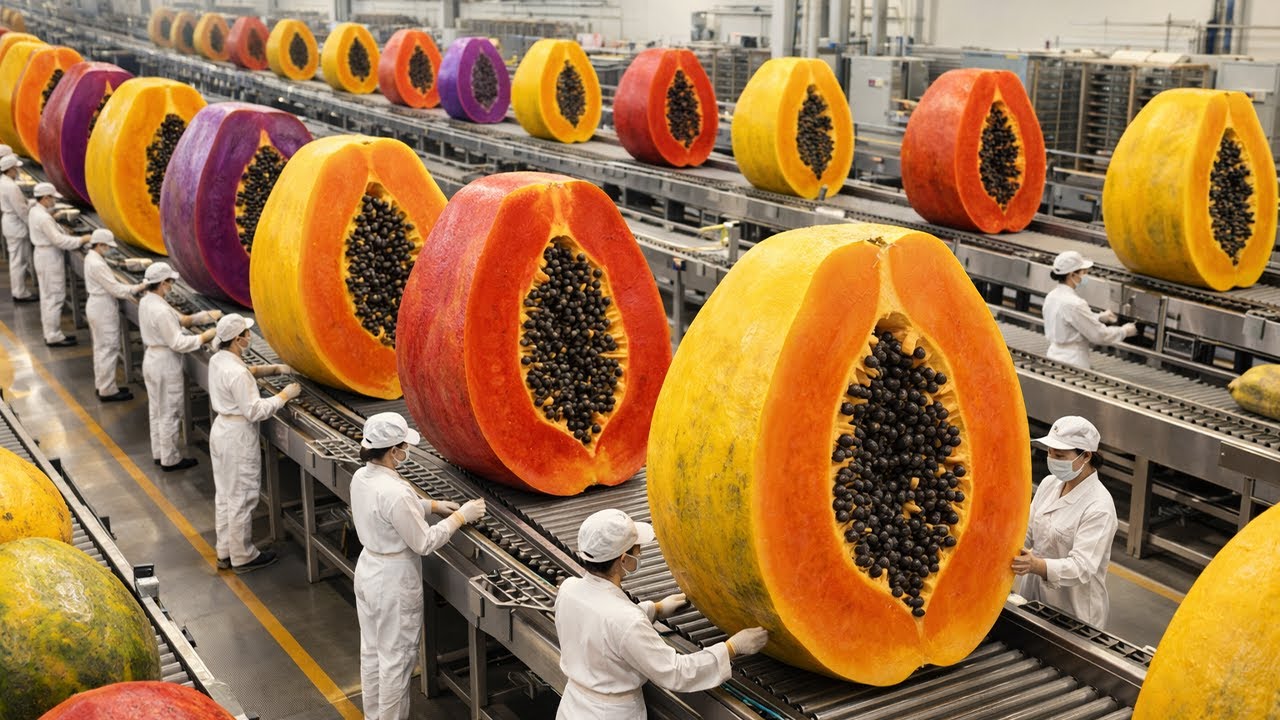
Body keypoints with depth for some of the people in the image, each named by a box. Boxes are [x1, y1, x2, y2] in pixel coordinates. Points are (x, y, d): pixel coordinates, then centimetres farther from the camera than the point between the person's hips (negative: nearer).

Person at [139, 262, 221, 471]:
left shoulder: (146, 301, 2)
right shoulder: (161, 311, -27)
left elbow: (179, 319, 7)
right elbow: (177, 343, -24)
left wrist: (205, 316, -1)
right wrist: (204, 337, -13)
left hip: (151, 359, 10)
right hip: (166, 364, -10)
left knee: (156, 410, 21)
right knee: (170, 414, 5)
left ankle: (159, 453, 34)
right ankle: (170, 460, 16)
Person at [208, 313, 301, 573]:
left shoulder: (218, 360, 1)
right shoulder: (237, 374, -27)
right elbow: (255, 411, -25)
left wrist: (275, 369, 9)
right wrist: (285, 395, -17)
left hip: (221, 430, 10)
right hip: (238, 437, -10)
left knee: (224, 494, 20)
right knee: (241, 498, 5)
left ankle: (225, 552, 32)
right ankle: (242, 557, 18)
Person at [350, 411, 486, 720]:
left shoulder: (361, 477, -5)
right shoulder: (395, 492, -31)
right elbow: (423, 543, -21)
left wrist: (433, 505, 11)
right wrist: (460, 516, -11)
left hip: (368, 569, 9)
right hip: (394, 579, -9)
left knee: (371, 650, 22)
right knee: (396, 658, 9)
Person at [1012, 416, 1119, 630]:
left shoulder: (1098, 507, -20)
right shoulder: (1049, 483, 1)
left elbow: (1081, 568, -27)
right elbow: (1027, 533, 6)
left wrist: (1036, 565, -43)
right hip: (1034, 597, 6)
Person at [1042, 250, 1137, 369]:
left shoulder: (1052, 296, 3)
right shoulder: (1073, 304, -23)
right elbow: (1099, 335, -15)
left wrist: (1099, 317, 14)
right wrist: (1124, 331, 2)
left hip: (1054, 355, 9)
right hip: (1072, 363, -9)